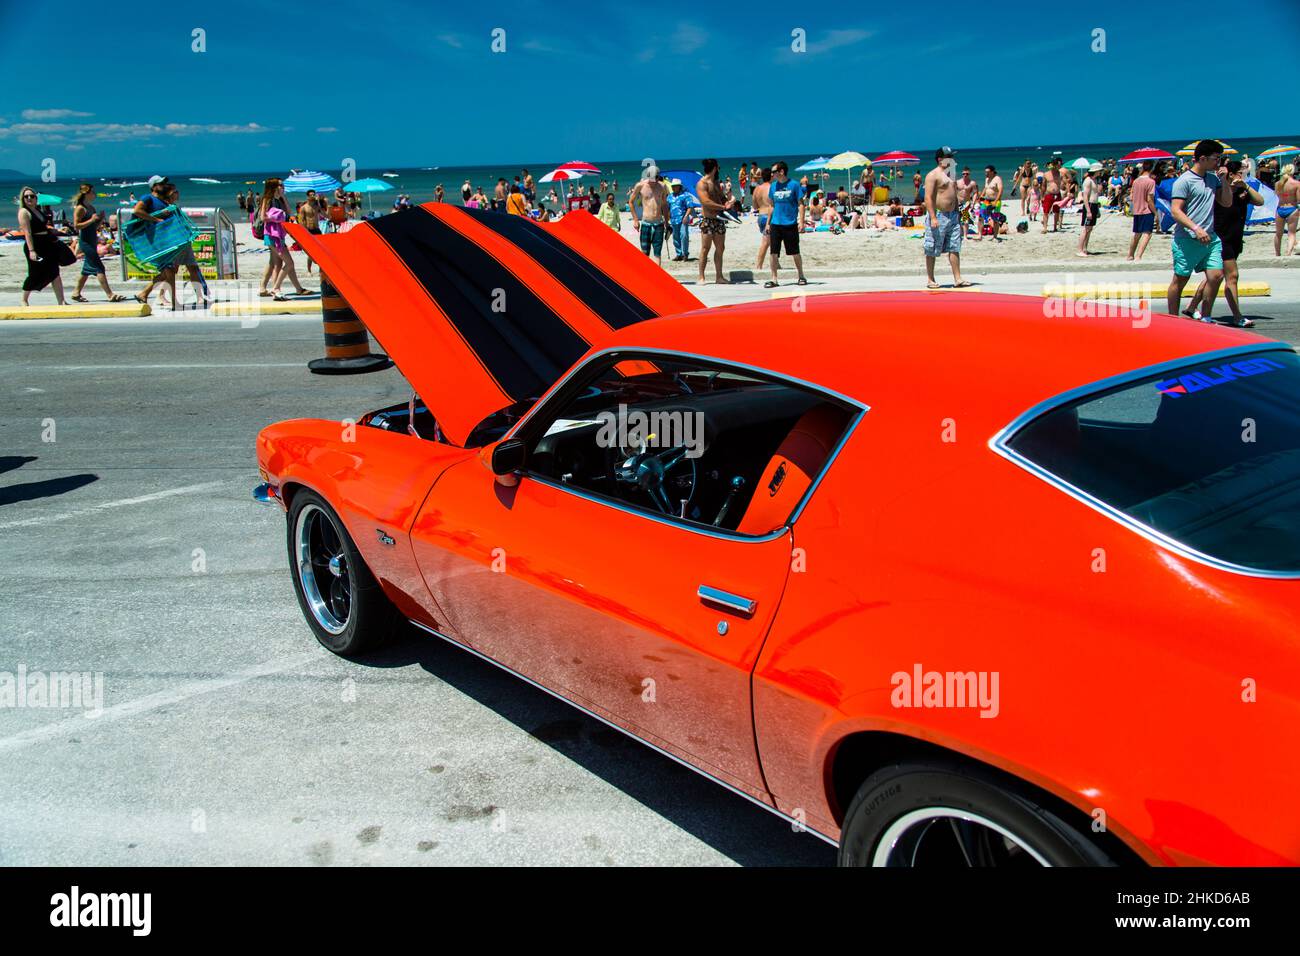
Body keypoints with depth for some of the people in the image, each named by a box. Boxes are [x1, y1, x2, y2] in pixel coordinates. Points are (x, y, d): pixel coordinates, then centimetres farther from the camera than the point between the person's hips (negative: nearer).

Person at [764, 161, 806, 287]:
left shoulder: (794, 185, -5)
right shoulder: (773, 186, 8)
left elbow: (800, 204, -3)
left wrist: (801, 221, -11)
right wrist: (768, 223, 12)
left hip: (790, 224, -4)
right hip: (775, 224, 4)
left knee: (795, 252, 5)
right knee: (774, 253, 1)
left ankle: (801, 277, 19)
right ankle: (773, 279, 7)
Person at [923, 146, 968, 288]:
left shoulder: (950, 174, 18)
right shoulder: (933, 175, -9)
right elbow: (929, 197, -16)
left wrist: (957, 215, 21)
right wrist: (933, 218, -24)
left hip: (952, 215, 8)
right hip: (938, 216, -8)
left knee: (954, 248, 3)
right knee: (932, 251, -1)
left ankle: (957, 279, 3)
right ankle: (930, 280, 6)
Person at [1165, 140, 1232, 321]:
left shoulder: (1213, 179, 15)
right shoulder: (1184, 181, -8)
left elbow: (1227, 202, 17)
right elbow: (1176, 211, -15)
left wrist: (1224, 179, 6)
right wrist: (1196, 228, -25)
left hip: (1210, 238, 7)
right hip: (1187, 239, -7)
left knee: (1216, 276, -2)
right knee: (1180, 280, 2)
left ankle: (1205, 318, 9)